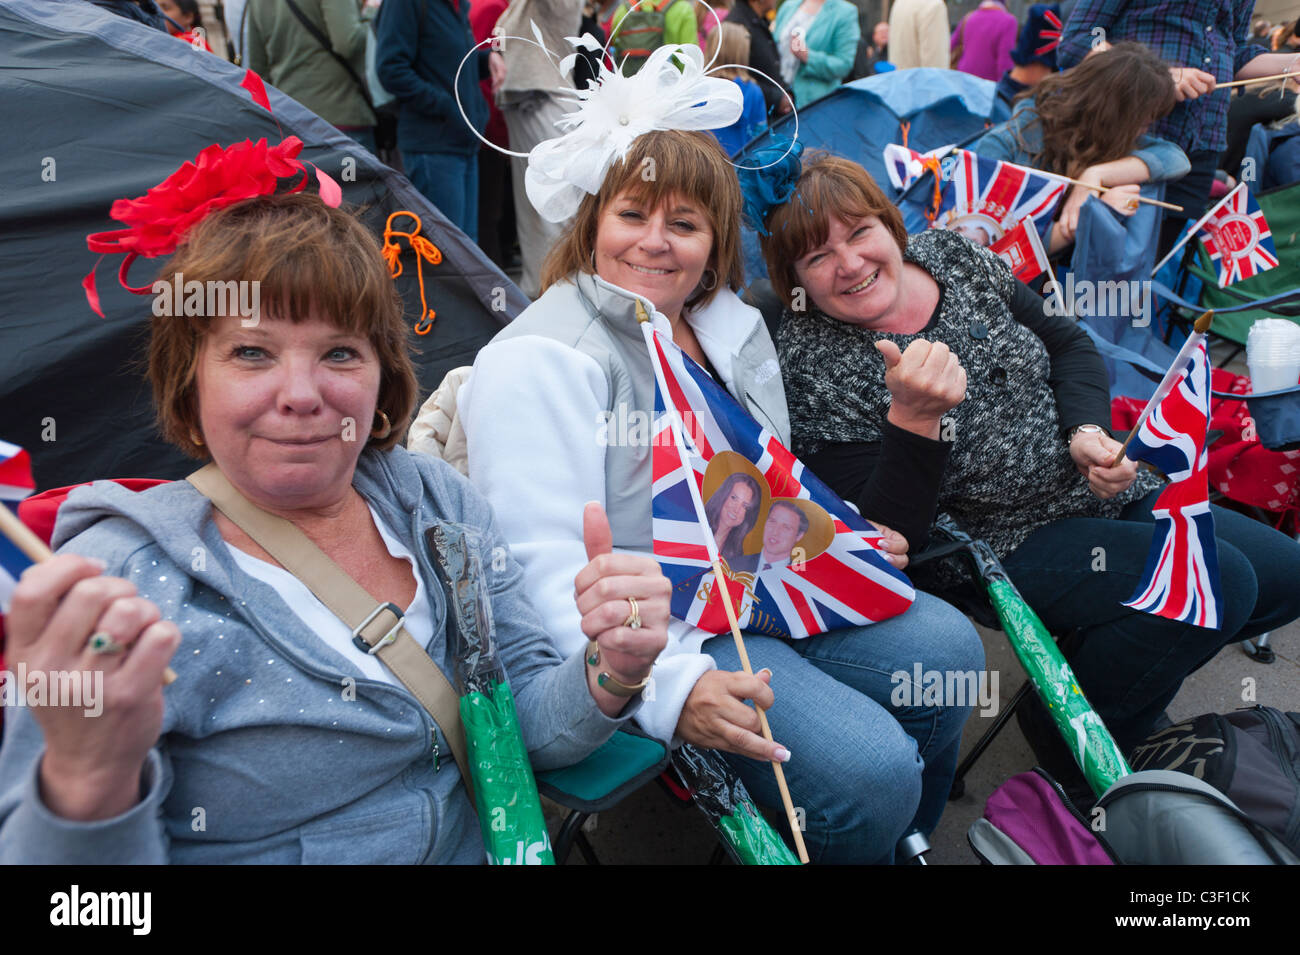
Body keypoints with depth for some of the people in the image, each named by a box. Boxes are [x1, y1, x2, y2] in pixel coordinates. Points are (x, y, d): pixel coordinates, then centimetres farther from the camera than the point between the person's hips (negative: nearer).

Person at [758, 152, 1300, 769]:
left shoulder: (952, 255, -2)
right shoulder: (810, 365, -19)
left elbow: (1068, 345, 10)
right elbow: (885, 532, -23)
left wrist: (1088, 428, -9)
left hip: (1102, 488, 8)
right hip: (1003, 545, -7)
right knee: (1218, 583, -21)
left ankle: (1130, 673, 22)